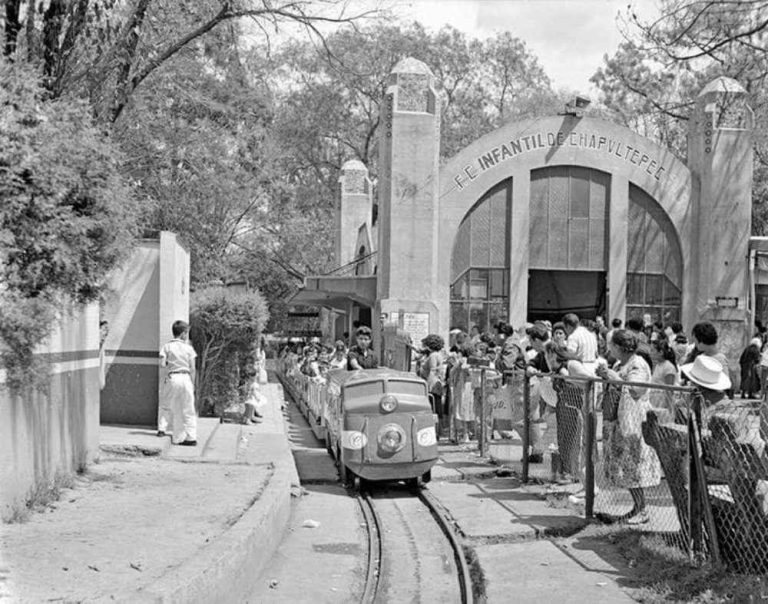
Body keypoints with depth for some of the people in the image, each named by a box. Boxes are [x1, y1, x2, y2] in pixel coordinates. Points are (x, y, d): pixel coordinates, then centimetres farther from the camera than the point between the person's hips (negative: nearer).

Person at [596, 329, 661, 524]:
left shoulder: (638, 365, -12)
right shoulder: (619, 365, 16)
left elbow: (634, 390, -26)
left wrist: (613, 377, -26)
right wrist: (605, 375, 8)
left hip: (633, 422, -9)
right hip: (618, 421, 9)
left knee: (633, 463, -6)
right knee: (625, 464, 10)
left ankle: (642, 511, 1)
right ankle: (637, 506, 17)